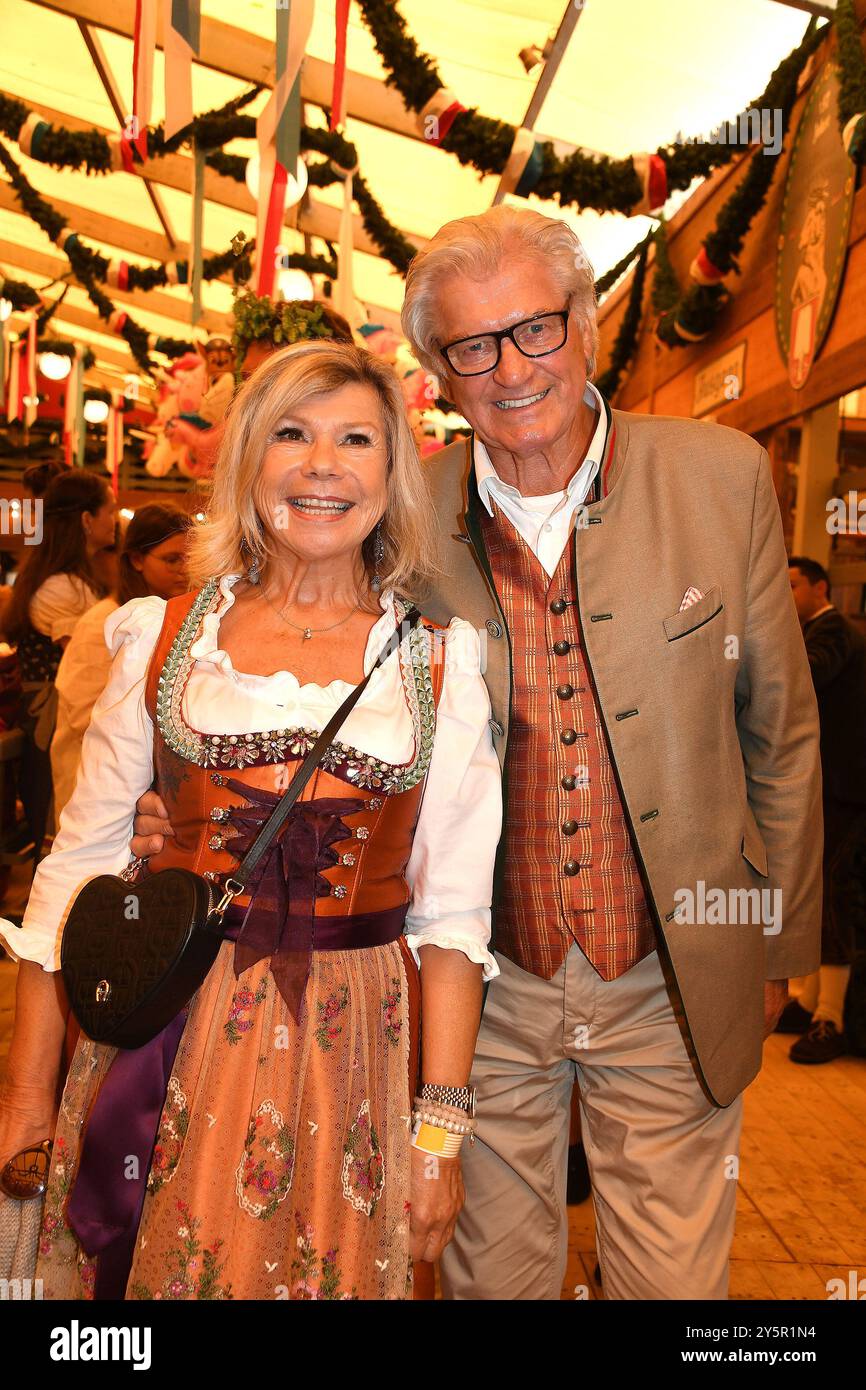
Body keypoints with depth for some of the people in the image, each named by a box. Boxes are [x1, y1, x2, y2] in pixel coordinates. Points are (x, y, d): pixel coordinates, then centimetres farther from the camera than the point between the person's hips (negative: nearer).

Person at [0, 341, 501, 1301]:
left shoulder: (439, 662, -1)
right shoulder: (165, 637, 0)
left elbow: (451, 907, -1)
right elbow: (78, 865, 3)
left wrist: (443, 1124, -4)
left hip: (351, 1048, 0)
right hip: (164, 1034, 1)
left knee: (329, 1274, 12)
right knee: (151, 1267, 14)